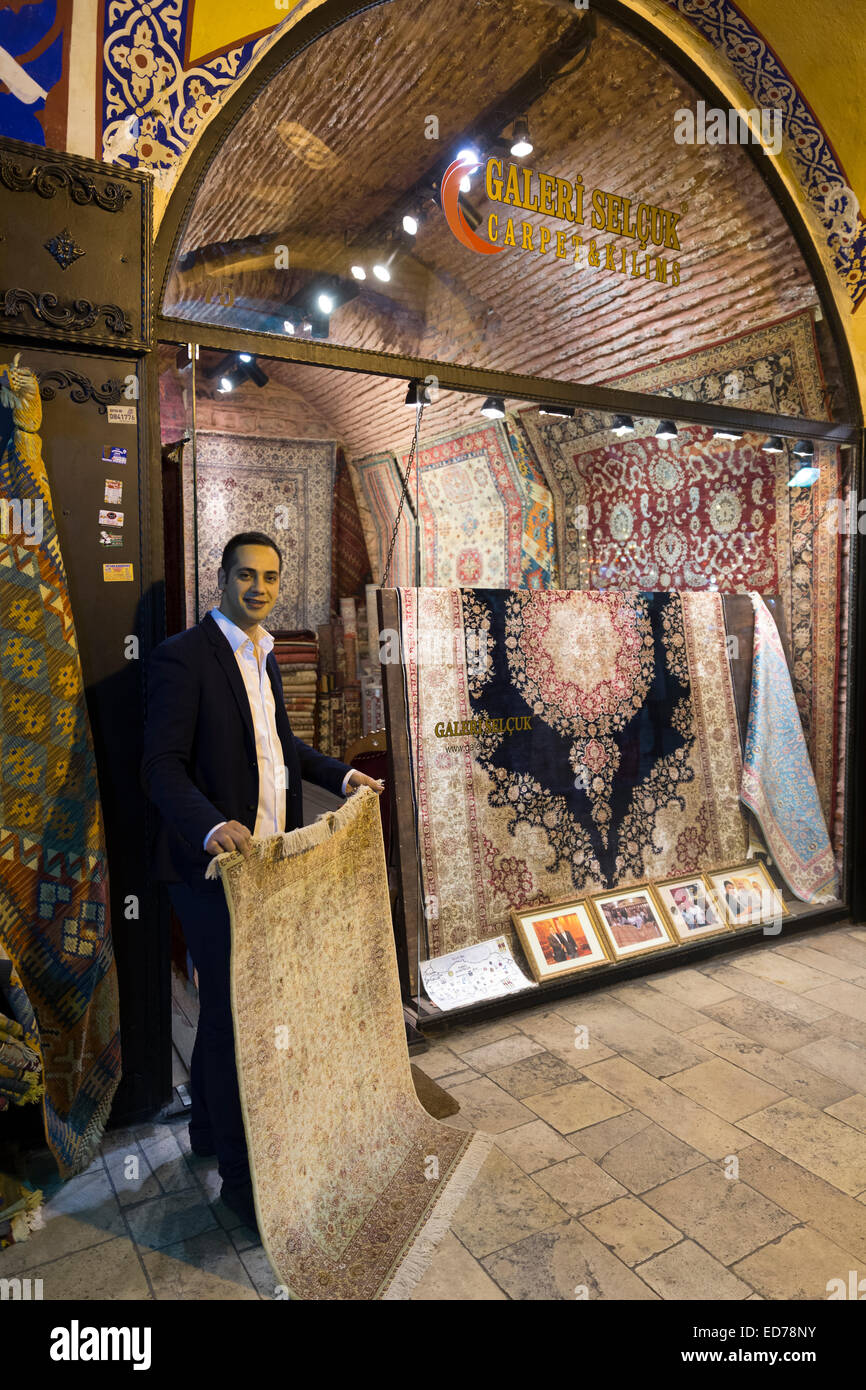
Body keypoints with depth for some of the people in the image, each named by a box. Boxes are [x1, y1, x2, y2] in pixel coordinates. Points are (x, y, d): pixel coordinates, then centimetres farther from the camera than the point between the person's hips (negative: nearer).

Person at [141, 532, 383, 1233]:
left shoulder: (264, 655, 12)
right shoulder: (183, 656, -15)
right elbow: (163, 766, -21)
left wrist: (339, 774, 14)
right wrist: (210, 826, -37)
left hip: (265, 860, 8)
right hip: (214, 866, -8)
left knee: (226, 1005, 22)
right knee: (231, 1013, 2)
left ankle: (209, 1126, 42)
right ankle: (241, 1175, 20)